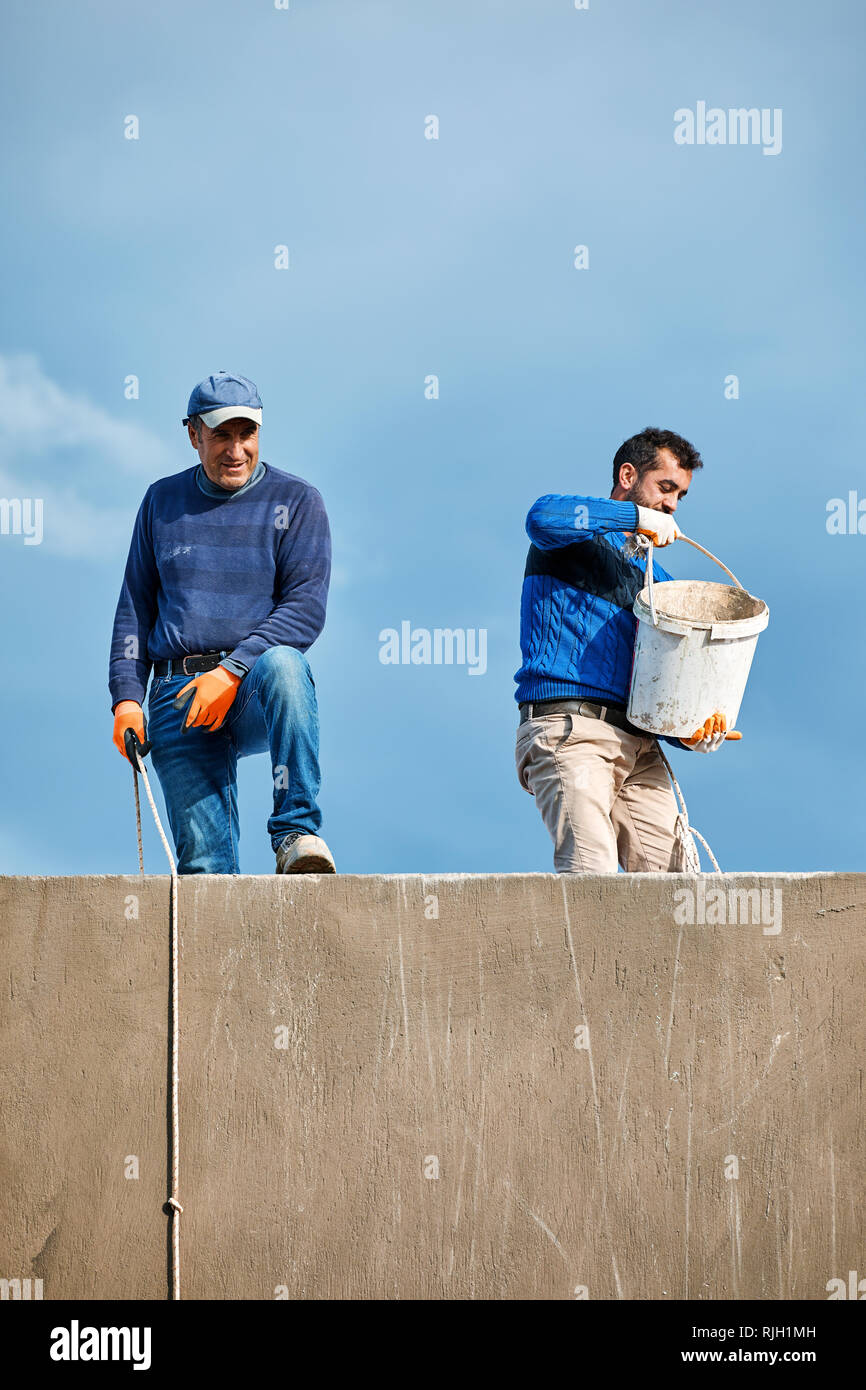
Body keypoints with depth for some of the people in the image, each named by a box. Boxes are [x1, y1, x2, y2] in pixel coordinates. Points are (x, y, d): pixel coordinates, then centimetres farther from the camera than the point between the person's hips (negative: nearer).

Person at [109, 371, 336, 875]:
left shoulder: (296, 501, 6)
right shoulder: (163, 501, 17)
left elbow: (306, 607, -5)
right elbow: (135, 605, 19)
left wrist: (232, 672, -17)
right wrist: (126, 696, 5)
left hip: (255, 696, -2)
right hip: (177, 697, 2)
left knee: (282, 664, -38)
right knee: (204, 862, -13)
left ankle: (297, 833, -38)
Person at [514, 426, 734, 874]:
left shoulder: (654, 578, 29)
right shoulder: (577, 537, 8)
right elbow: (542, 518, -20)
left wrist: (688, 733, 4)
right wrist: (635, 516, -12)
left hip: (637, 745, 7)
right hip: (568, 731, -7)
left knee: (669, 874, -8)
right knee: (591, 871, -25)